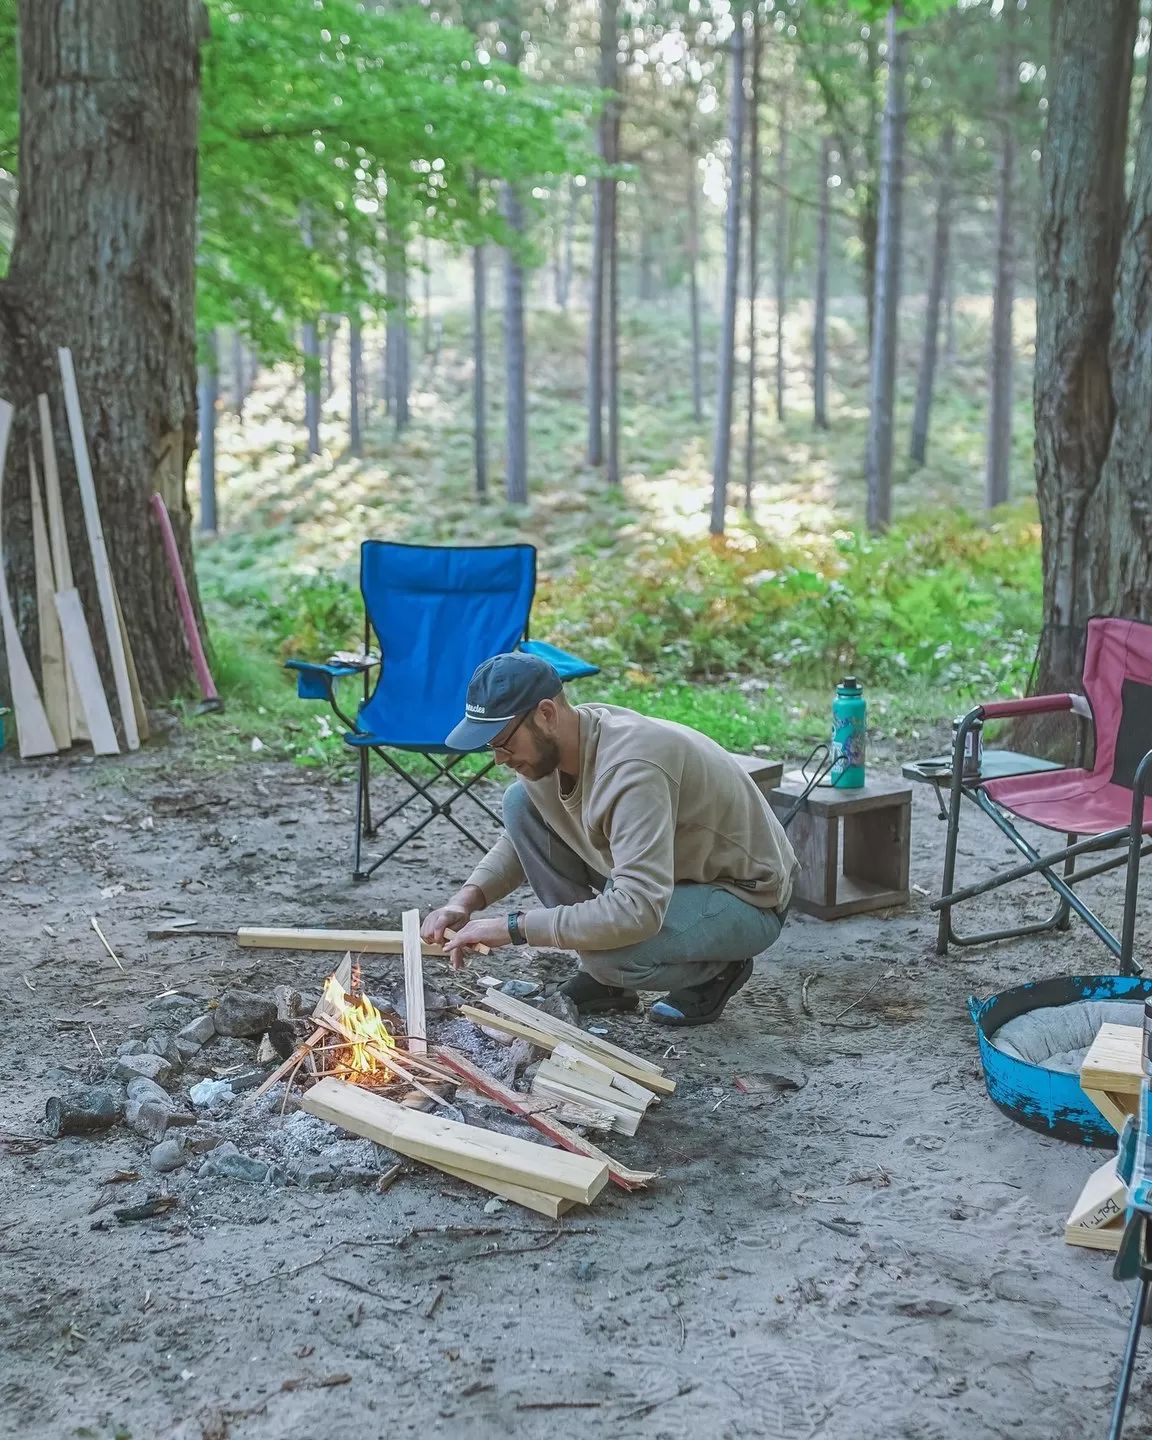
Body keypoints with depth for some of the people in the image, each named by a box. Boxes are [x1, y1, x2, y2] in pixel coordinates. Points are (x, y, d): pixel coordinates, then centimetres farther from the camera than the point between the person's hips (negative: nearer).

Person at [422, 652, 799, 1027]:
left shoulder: (630, 768, -36)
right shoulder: (546, 745, -9)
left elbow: (635, 913, -43)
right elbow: (520, 840, 11)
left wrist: (513, 926, -35)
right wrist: (467, 898, -8)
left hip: (746, 898, -8)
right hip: (665, 873, 8)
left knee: (612, 953, -36)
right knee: (521, 803, -4)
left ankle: (718, 967, -1)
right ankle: (602, 979, 3)